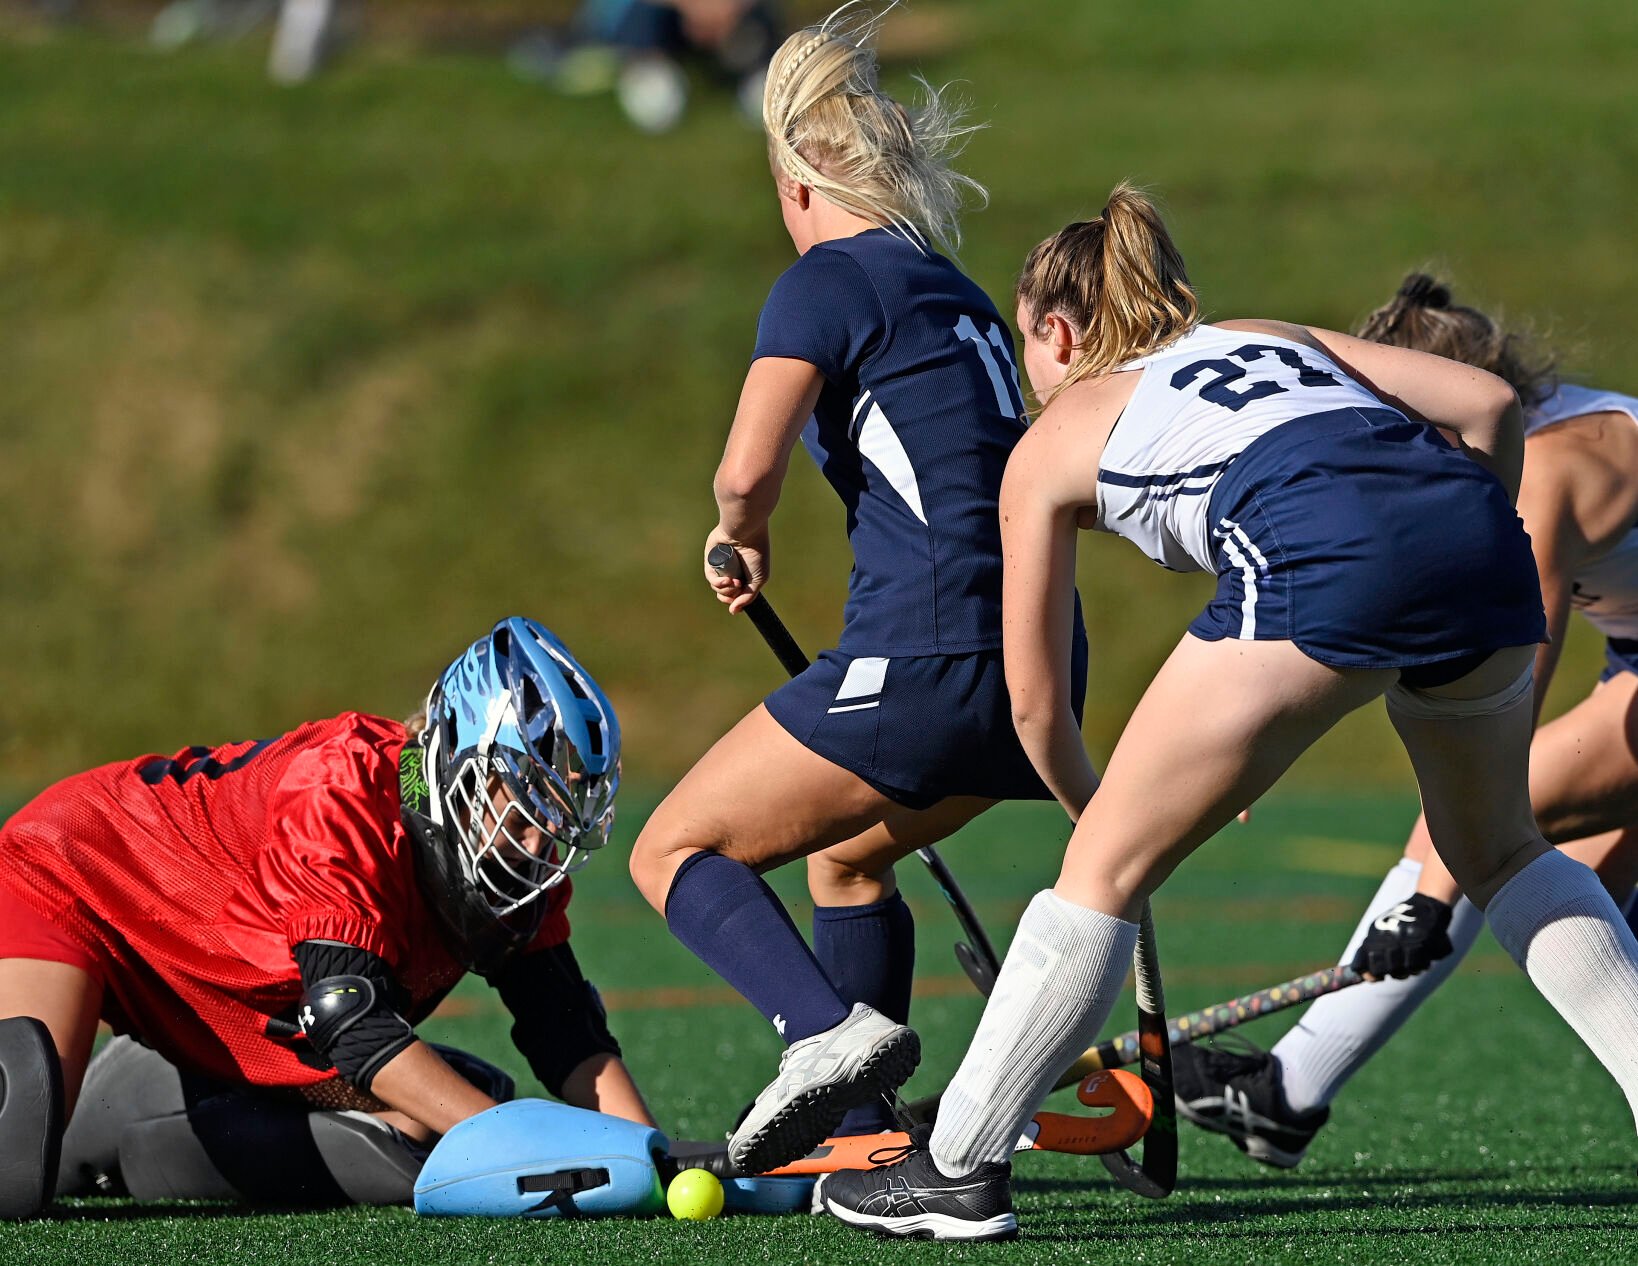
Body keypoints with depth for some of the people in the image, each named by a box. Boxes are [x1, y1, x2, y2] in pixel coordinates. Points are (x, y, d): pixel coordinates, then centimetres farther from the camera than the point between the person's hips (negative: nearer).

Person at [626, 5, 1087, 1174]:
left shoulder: (828, 282, -3)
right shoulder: (957, 294, 22)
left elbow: (749, 473, -16)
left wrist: (739, 540, 6)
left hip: (921, 660, -8)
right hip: (1038, 669, 8)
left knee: (674, 852, 3)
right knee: (846, 853, 31)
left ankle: (833, 1031, -21)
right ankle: (861, 1132, 26)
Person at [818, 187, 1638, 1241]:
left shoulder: (1051, 441, 28)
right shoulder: (1277, 337, 37)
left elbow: (1035, 704, 30)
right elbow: (1488, 401, 23)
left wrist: (1097, 809, 48)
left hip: (1322, 553, -5)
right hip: (1477, 525, 5)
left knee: (1109, 866, 8)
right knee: (1501, 853, 27)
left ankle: (957, 1168, 10)